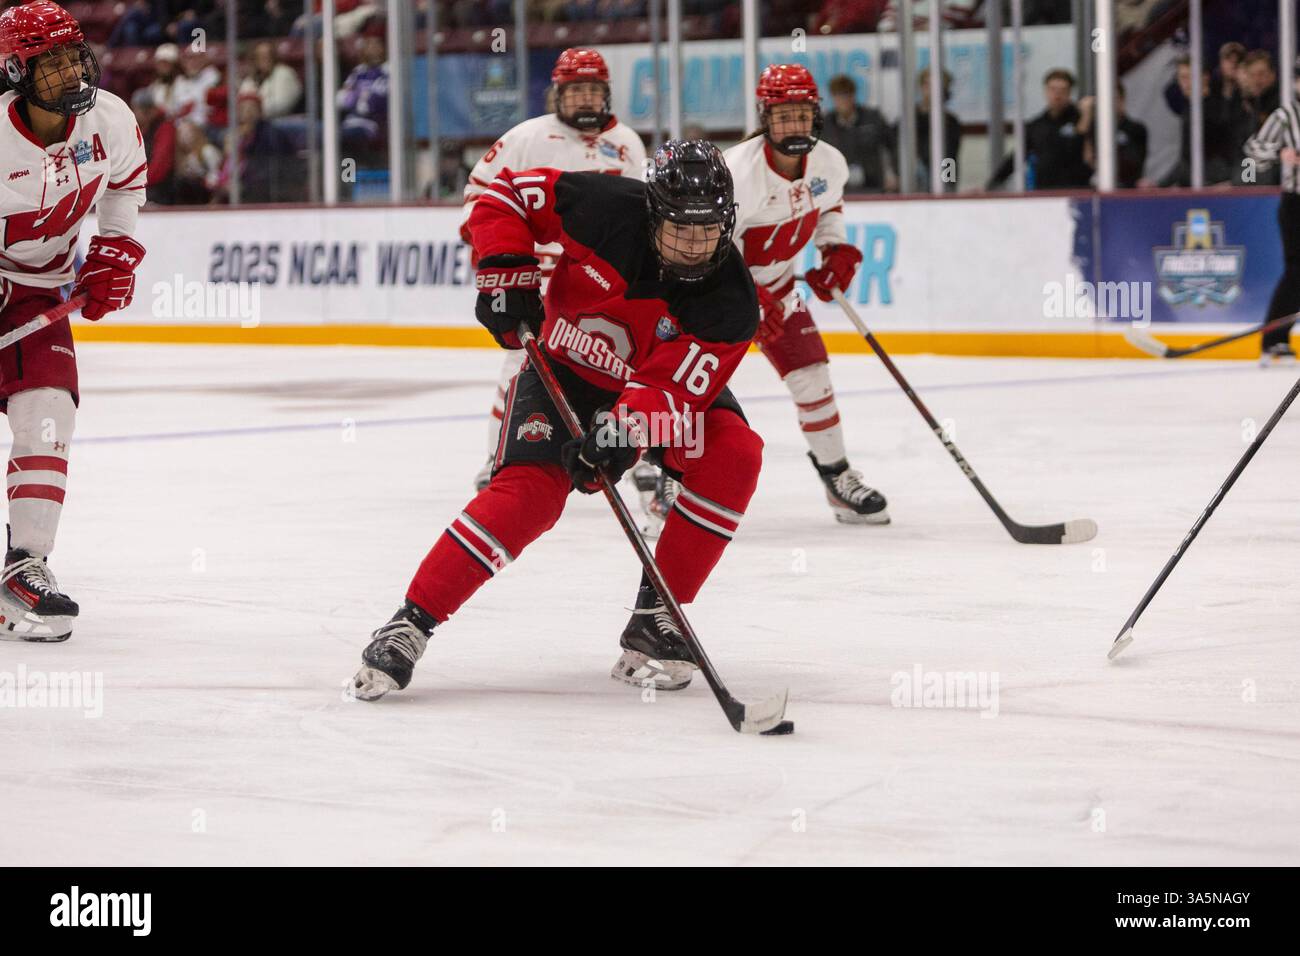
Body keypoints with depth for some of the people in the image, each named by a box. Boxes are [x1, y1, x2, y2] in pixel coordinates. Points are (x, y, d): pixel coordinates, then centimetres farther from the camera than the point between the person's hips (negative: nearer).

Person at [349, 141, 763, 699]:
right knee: (527, 491, -24)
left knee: (733, 454, -25)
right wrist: (506, 270, -26)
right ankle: (411, 623, -18)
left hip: (663, 386, 2)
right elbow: (502, 193, -13)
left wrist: (621, 434, -50)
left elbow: (669, 388, -33)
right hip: (564, 366, -2)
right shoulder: (603, 208, -27)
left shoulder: (730, 302, -26)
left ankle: (656, 614, -15)